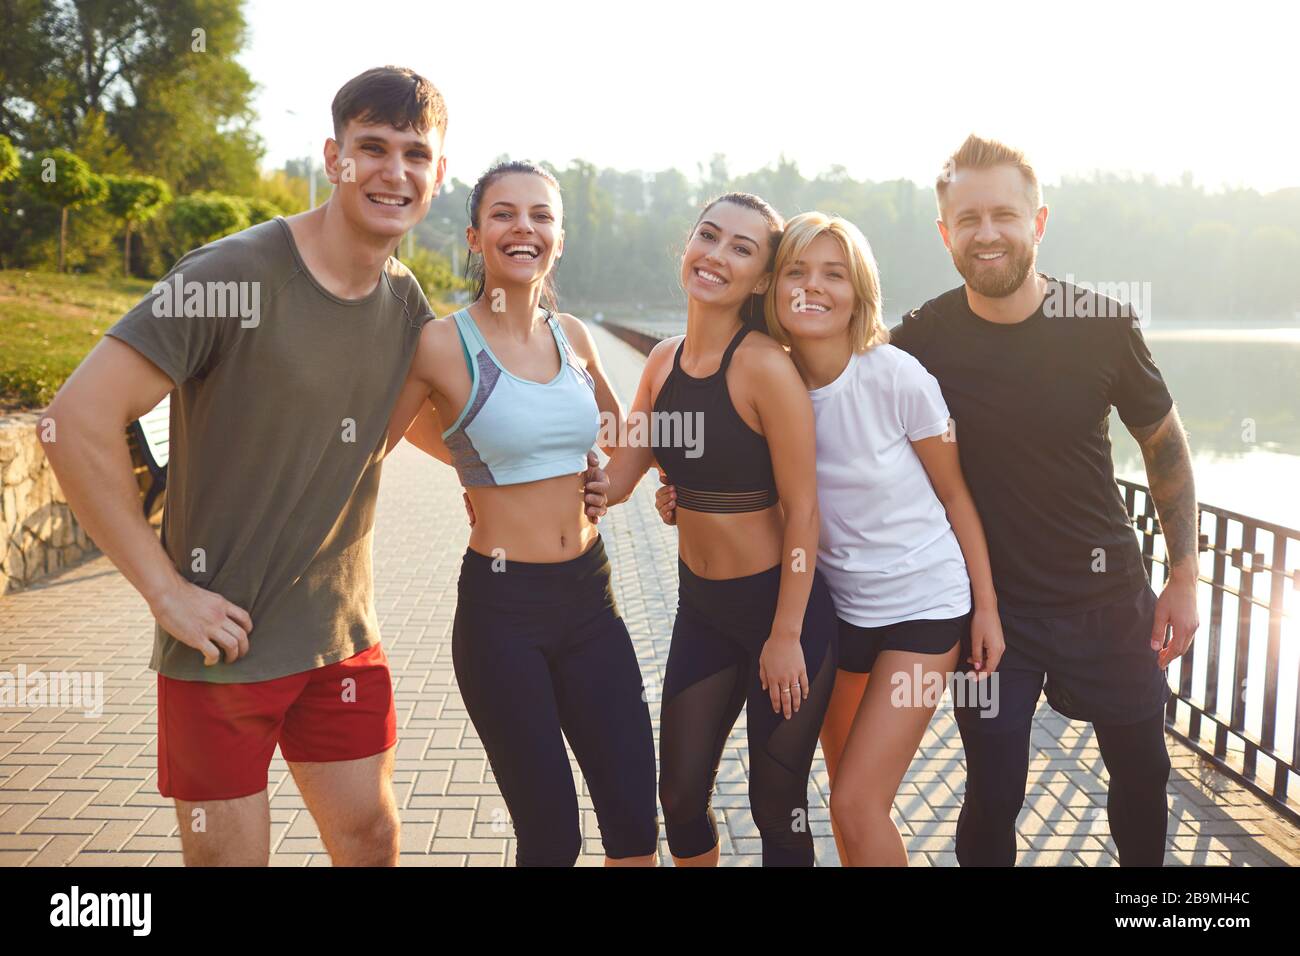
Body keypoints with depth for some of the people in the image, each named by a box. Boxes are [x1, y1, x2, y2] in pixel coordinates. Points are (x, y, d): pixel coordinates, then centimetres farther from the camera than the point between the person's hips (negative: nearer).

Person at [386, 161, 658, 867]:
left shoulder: (571, 336, 6)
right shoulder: (441, 345, -10)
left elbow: (621, 429, 25)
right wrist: (480, 467, 5)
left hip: (589, 597, 5)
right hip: (501, 605, -5)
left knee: (635, 827, 7)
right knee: (551, 836, 2)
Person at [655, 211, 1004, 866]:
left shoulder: (897, 378, -19)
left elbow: (955, 496, -7)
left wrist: (986, 607, -4)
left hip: (923, 604, -5)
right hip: (837, 606, 5)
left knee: (856, 804, -10)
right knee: (847, 794, 17)